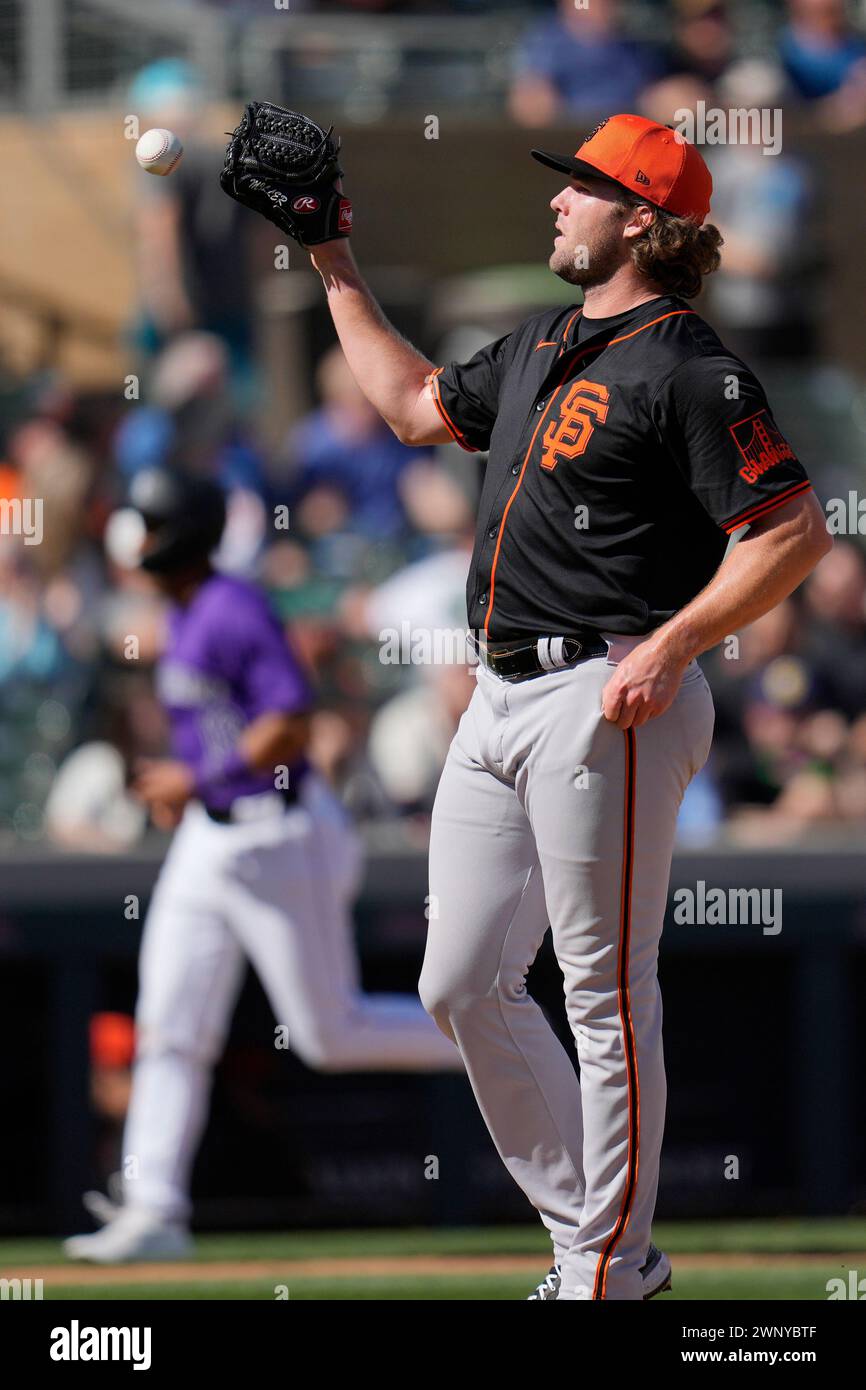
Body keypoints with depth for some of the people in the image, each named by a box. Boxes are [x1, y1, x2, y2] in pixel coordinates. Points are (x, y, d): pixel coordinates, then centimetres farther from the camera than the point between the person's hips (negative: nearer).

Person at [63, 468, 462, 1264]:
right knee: (170, 1028, 1)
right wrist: (177, 786, 11)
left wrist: (198, 780, -20)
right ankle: (154, 1212, -1)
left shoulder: (235, 611, -18)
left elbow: (290, 727, -24)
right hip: (208, 841, 9)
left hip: (278, 837, -9)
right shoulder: (186, 618, 12)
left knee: (331, 1033, -2)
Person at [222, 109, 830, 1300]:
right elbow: (416, 405, 33)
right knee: (464, 987, 9)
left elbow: (796, 529, -17)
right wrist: (332, 263, 34)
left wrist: (671, 647, -23)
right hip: (500, 706, 10)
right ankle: (590, 1229, 17)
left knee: (607, 992, -5)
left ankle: (608, 1267, 1)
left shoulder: (686, 369, -11)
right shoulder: (543, 347, 17)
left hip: (604, 707, -10)